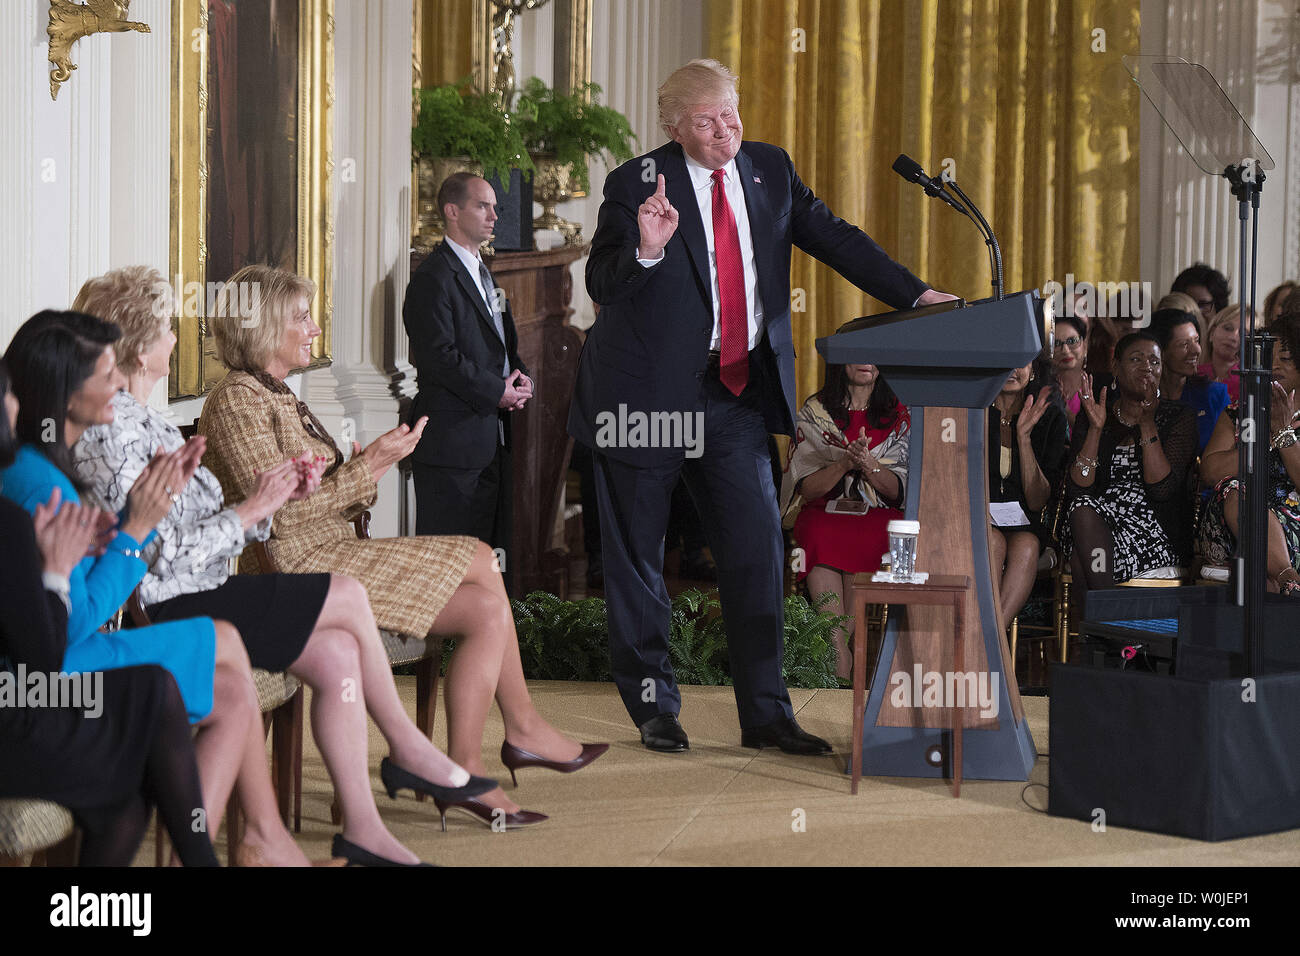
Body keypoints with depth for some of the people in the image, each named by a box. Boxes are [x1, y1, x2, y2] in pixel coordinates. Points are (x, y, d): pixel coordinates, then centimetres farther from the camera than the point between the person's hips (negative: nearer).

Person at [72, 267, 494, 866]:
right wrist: (252, 510, -14)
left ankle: (363, 830, -3)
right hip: (170, 613, -10)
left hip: (201, 596, 10)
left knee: (338, 655, -7)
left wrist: (277, 495, 2)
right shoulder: (109, 434, -16)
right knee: (349, 597, -11)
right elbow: (164, 557, -22)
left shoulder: (141, 419, 16)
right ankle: (408, 750, 5)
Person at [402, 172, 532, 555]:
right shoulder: (433, 277, -10)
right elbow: (439, 357, -18)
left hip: (491, 438, 9)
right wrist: (497, 392, -15)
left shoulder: (482, 272, 20)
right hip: (452, 441, -9)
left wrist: (521, 378, 5)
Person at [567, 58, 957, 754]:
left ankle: (765, 714, 10)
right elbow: (601, 285, -13)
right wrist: (646, 249, -33)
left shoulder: (770, 169, 5)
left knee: (757, 552, 2)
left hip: (736, 394, 4)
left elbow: (833, 239, 9)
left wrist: (915, 295, 1)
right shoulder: (636, 184, -9)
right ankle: (653, 708, 21)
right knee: (638, 559, 6)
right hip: (647, 394, -4)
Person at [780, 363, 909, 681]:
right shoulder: (814, 412, 11)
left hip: (878, 515, 0)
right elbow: (806, 488, 2)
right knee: (819, 536, -35)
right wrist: (844, 464, -15)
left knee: (867, 540, -35)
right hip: (825, 512, 0)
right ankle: (841, 659, -40)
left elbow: (898, 491, 4)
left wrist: (869, 465, -15)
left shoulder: (898, 415, 10)